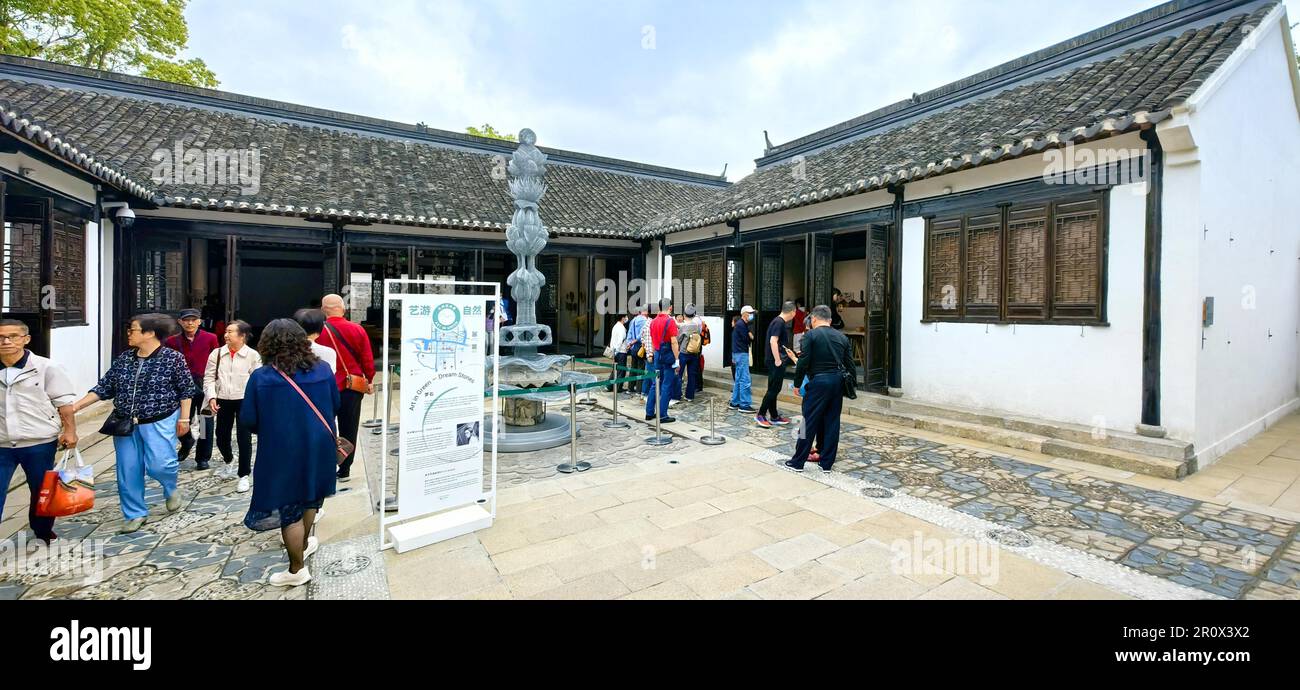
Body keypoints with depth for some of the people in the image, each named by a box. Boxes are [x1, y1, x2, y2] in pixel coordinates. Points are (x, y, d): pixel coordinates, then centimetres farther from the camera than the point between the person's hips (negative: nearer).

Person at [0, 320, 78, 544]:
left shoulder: (46, 368, -7)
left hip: (39, 443, -2)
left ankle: (44, 535, 32)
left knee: (42, 493, 14)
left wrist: (69, 430, -11)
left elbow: (64, 402, -5)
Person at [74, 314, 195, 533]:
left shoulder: (173, 358, -9)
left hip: (159, 422, -5)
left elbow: (186, 390, -7)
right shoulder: (124, 358, 5)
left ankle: (171, 490, 22)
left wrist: (184, 418, -8)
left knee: (159, 465, -12)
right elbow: (104, 387, 9)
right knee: (128, 471, 7)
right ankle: (136, 514, 21)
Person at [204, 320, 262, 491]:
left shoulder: (253, 355, -7)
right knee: (221, 437, 14)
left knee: (244, 439, -2)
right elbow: (209, 377, 5)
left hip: (244, 401, -3)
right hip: (223, 401, 3)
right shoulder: (216, 354, 2)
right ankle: (228, 461, 47)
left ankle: (244, 476, 13)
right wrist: (211, 397, -8)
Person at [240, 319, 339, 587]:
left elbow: (247, 420, -9)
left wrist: (268, 426, 12)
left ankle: (297, 570, 23)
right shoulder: (323, 369, -5)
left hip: (282, 452, -3)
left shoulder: (260, 377, -13)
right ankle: (303, 545, 45)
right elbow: (336, 406, 5)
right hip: (318, 448, 4)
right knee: (308, 498, 25)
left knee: (288, 507, 10)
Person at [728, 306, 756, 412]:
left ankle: (735, 403, 18)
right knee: (745, 380, -8)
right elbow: (747, 339, -15)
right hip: (741, 354, -10)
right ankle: (744, 405, -5)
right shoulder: (741, 325, -14)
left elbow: (748, 339, 15)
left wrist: (750, 338, -4)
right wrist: (751, 337, 4)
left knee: (739, 379, 13)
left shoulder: (742, 324, 18)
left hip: (740, 354, 10)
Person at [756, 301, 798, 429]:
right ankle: (760, 415, -2)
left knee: (774, 389, 12)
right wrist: (777, 360, -23)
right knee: (773, 389, -6)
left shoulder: (780, 322, 17)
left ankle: (774, 417, 18)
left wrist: (793, 358, 30)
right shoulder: (779, 322, -14)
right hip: (776, 362, -10)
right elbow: (773, 341, -23)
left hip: (776, 361, 10)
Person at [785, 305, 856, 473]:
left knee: (809, 421, 1)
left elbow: (803, 362, -11)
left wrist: (797, 383, -2)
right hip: (838, 382, 5)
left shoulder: (810, 335, -5)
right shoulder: (842, 337, 11)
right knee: (832, 422, 11)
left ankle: (798, 462, 9)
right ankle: (826, 463, 18)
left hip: (818, 381, -5)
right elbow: (850, 364, 10)